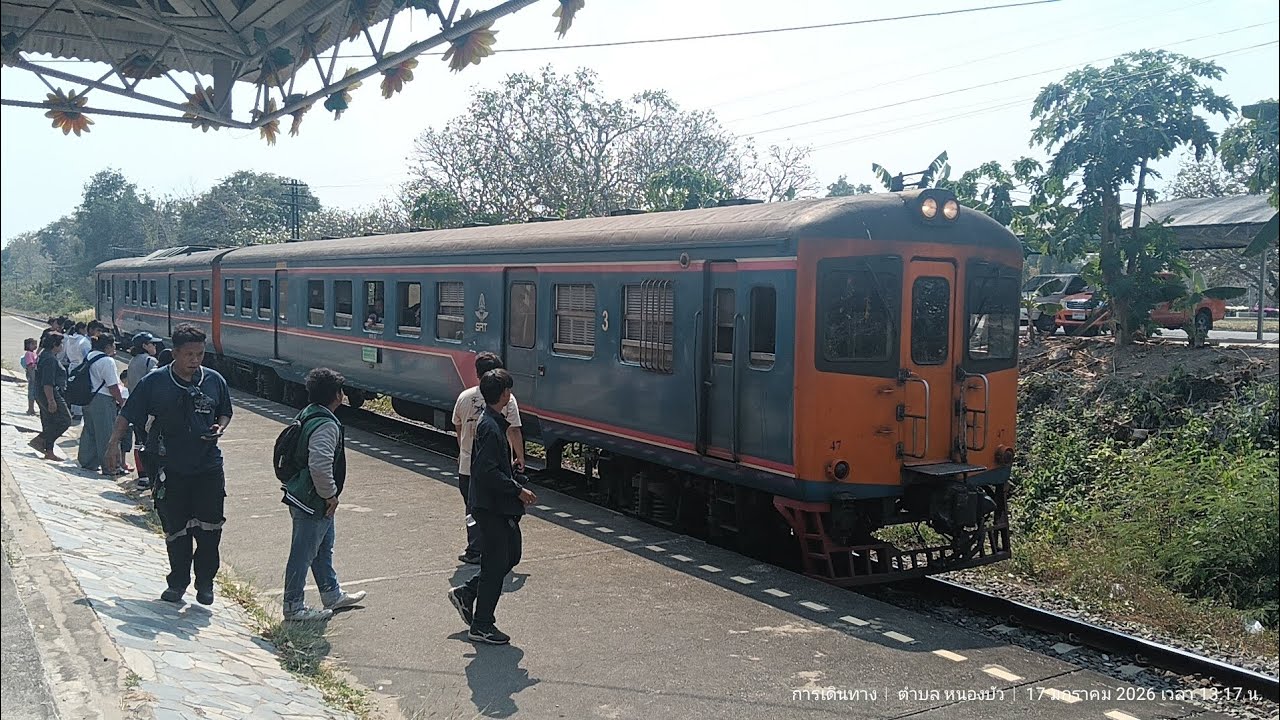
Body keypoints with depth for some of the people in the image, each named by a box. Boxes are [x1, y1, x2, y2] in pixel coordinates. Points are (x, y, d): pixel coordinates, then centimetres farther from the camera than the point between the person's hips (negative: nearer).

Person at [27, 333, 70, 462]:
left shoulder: (44, 355, 16)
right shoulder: (50, 359, -18)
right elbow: (47, 383, -24)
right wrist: (51, 401, -25)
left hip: (44, 395, 11)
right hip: (51, 394, -11)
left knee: (50, 423, 12)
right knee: (65, 420, -8)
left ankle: (49, 452, 14)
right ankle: (38, 440, -7)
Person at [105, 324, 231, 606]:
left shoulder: (214, 380, 2)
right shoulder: (155, 382, -5)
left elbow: (225, 413, 16)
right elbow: (128, 415, 2)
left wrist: (220, 427, -4)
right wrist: (114, 443, -7)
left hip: (209, 467, 1)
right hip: (171, 469, -1)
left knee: (209, 528, -1)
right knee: (175, 530, 7)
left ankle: (205, 582, 17)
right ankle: (178, 582, 23)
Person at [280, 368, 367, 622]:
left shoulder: (308, 415, 8)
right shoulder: (326, 425, -24)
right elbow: (320, 465, -34)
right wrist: (330, 495, -20)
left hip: (304, 496, 11)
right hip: (313, 504, -11)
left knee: (323, 548, 22)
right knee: (303, 553, 2)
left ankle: (332, 595, 37)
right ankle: (293, 608, 13)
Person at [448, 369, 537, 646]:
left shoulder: (492, 423, 11)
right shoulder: (491, 428, -21)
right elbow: (487, 472, -26)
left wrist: (519, 487, 11)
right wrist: (518, 490, -19)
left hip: (500, 507, 10)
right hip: (492, 508, -10)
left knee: (511, 555, 18)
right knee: (496, 564, 0)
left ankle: (466, 594, 28)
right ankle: (482, 626, 12)